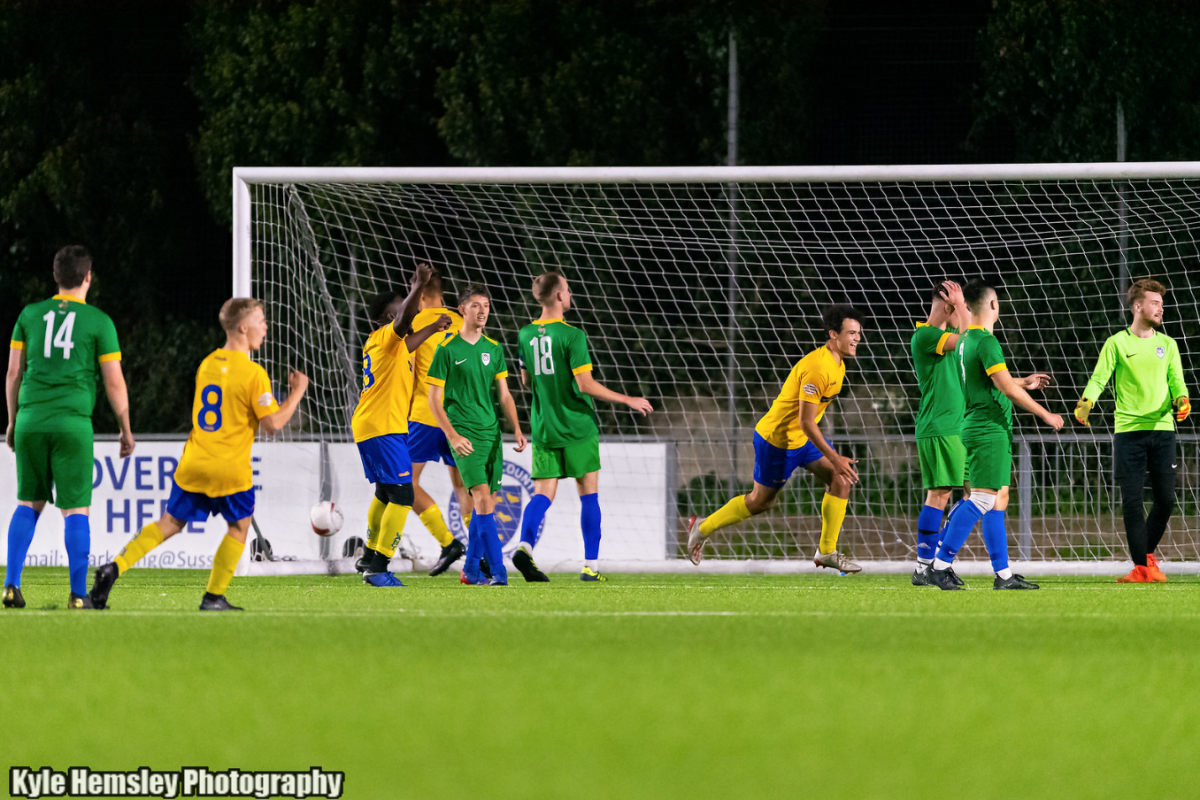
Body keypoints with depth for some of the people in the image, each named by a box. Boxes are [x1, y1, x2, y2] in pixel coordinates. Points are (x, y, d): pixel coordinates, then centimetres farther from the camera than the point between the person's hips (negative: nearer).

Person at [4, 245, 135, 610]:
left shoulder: (30, 315, 8)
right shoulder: (99, 322, -1)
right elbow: (114, 383, 0)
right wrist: (126, 430, 10)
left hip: (31, 419, 3)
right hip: (73, 422, -3)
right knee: (75, 509, 2)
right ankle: (78, 593, 0)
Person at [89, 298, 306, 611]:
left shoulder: (207, 364, 9)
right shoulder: (253, 373, -12)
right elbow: (273, 422, -13)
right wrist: (298, 392, 0)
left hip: (193, 465, 5)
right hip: (231, 468, -5)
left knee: (171, 522, 12)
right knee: (239, 526, 15)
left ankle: (115, 567, -3)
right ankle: (214, 596, 11)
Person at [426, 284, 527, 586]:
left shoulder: (493, 349, 12)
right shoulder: (447, 350, -4)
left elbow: (504, 395, 15)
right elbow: (434, 399, -3)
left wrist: (517, 430, 1)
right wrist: (452, 435, -13)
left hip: (491, 433, 6)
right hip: (464, 434, -6)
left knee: (487, 502, 6)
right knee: (482, 497, -16)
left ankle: (471, 569, 17)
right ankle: (498, 571, -21)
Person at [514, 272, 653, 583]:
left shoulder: (526, 335, 5)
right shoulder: (571, 336, -14)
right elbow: (586, 385, -17)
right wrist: (628, 400, -8)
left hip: (544, 428, 5)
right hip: (577, 428, -4)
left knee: (543, 494, 2)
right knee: (588, 494, 6)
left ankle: (525, 545, -24)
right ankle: (591, 565, 7)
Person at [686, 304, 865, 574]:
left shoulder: (837, 364, 4)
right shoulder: (816, 368, -29)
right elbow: (805, 422, -29)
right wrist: (834, 458, -29)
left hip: (802, 438, 9)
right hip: (777, 438, -9)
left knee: (840, 479, -7)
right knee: (761, 501, 6)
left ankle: (827, 551, -1)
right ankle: (703, 528, 27)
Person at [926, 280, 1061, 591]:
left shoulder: (966, 340, 14)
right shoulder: (986, 341, -15)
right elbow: (1008, 390, -18)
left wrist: (1025, 383, 36)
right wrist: (1045, 415, -10)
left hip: (976, 428, 10)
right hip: (989, 432, -10)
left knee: (998, 500, 10)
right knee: (982, 499, -13)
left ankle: (1004, 574, 11)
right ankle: (940, 566, -16)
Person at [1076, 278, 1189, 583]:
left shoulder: (1166, 344, 13)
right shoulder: (1117, 343, 2)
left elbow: (1176, 381, 8)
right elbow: (1099, 379, -4)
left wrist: (1181, 400, -14)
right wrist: (1087, 401, -24)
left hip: (1162, 429, 3)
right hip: (1128, 430, -3)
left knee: (1165, 500, 0)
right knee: (1132, 500, -6)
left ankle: (1148, 554, 22)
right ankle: (1140, 567, 0)